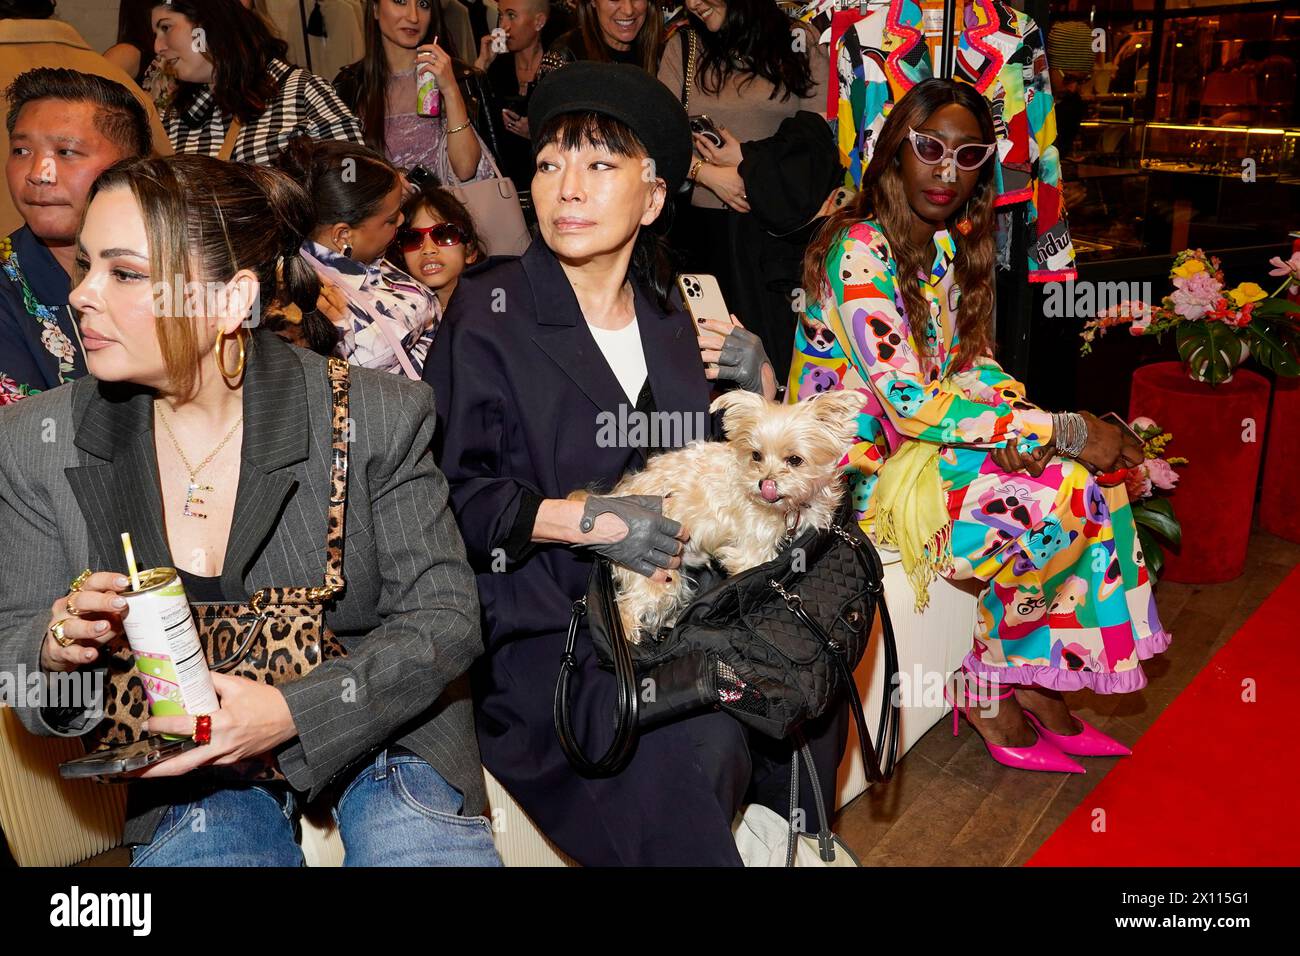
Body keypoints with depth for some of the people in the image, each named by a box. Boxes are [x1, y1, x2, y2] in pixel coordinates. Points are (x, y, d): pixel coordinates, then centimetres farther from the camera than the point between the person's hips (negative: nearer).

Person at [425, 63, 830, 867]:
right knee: (695, 749, -29)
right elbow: (450, 490, -5)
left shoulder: (671, 320, 13)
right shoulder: (489, 312, -1)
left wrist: (758, 394, 0)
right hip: (546, 624, -5)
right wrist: (581, 520, -17)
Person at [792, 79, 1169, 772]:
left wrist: (1008, 410, -15)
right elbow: (912, 405, -25)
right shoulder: (860, 252, -20)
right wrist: (1065, 431, -22)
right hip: (854, 464, -8)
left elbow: (968, 362, 10)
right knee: (1057, 504, -19)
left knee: (1089, 478, -7)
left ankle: (1034, 681, 3)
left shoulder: (949, 244, 7)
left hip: (919, 444, 8)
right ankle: (987, 688, 1)